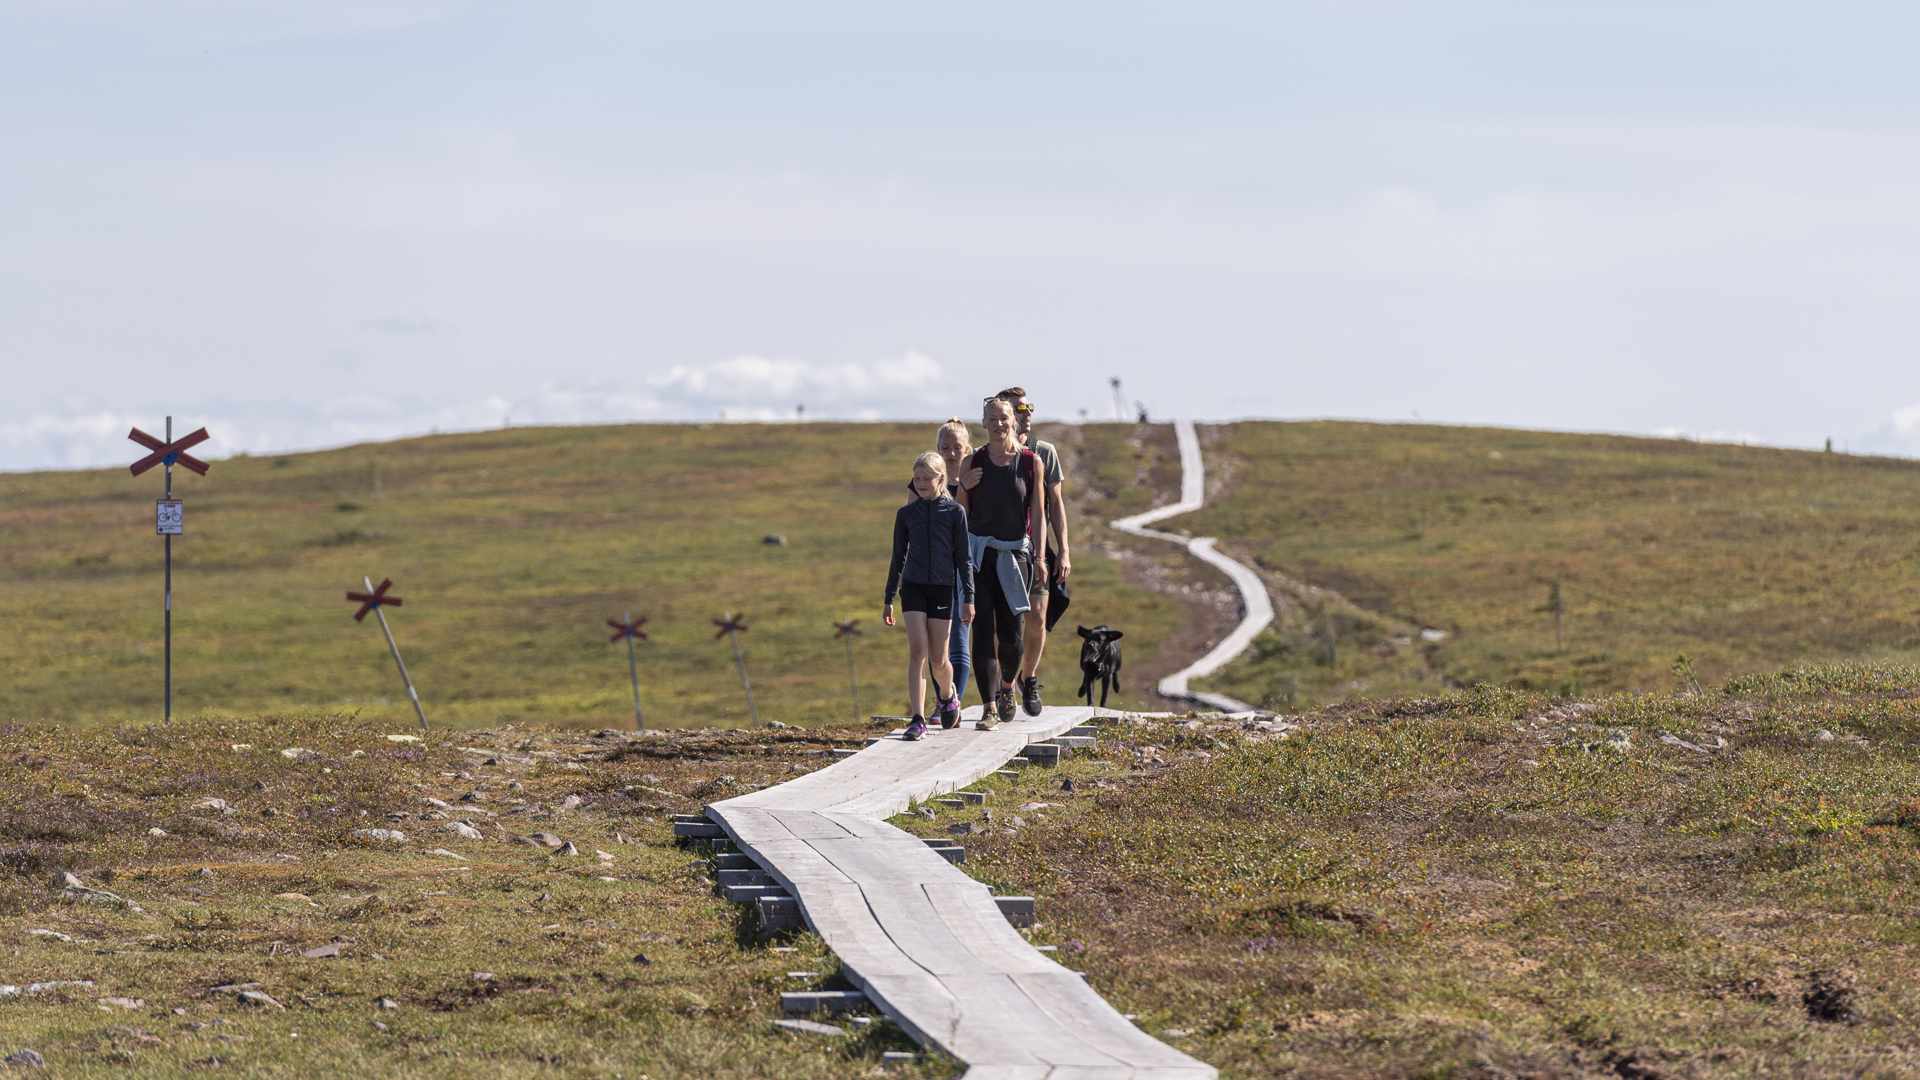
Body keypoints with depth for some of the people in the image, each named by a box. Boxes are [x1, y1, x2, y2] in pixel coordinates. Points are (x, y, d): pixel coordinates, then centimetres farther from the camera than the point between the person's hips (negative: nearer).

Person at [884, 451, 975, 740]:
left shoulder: (954, 512, 1)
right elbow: (898, 557, 13)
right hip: (913, 586, 1)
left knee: (939, 658, 4)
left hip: (942, 587, -1)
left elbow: (963, 557, 2)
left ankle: (947, 695, 37)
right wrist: (889, 599, 13)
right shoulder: (906, 514, 7)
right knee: (917, 651, -11)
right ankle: (918, 719, -14)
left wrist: (968, 598, -4)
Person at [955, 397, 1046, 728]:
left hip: (1016, 552, 0)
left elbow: (1038, 513, 1)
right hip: (980, 552, 0)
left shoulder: (1030, 462, 1)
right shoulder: (974, 462, 3)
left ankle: (1007, 686, 31)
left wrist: (1040, 556, -4)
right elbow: (962, 512, 7)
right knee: (984, 631, -8)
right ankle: (990, 708, -8)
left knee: (1010, 632, 0)